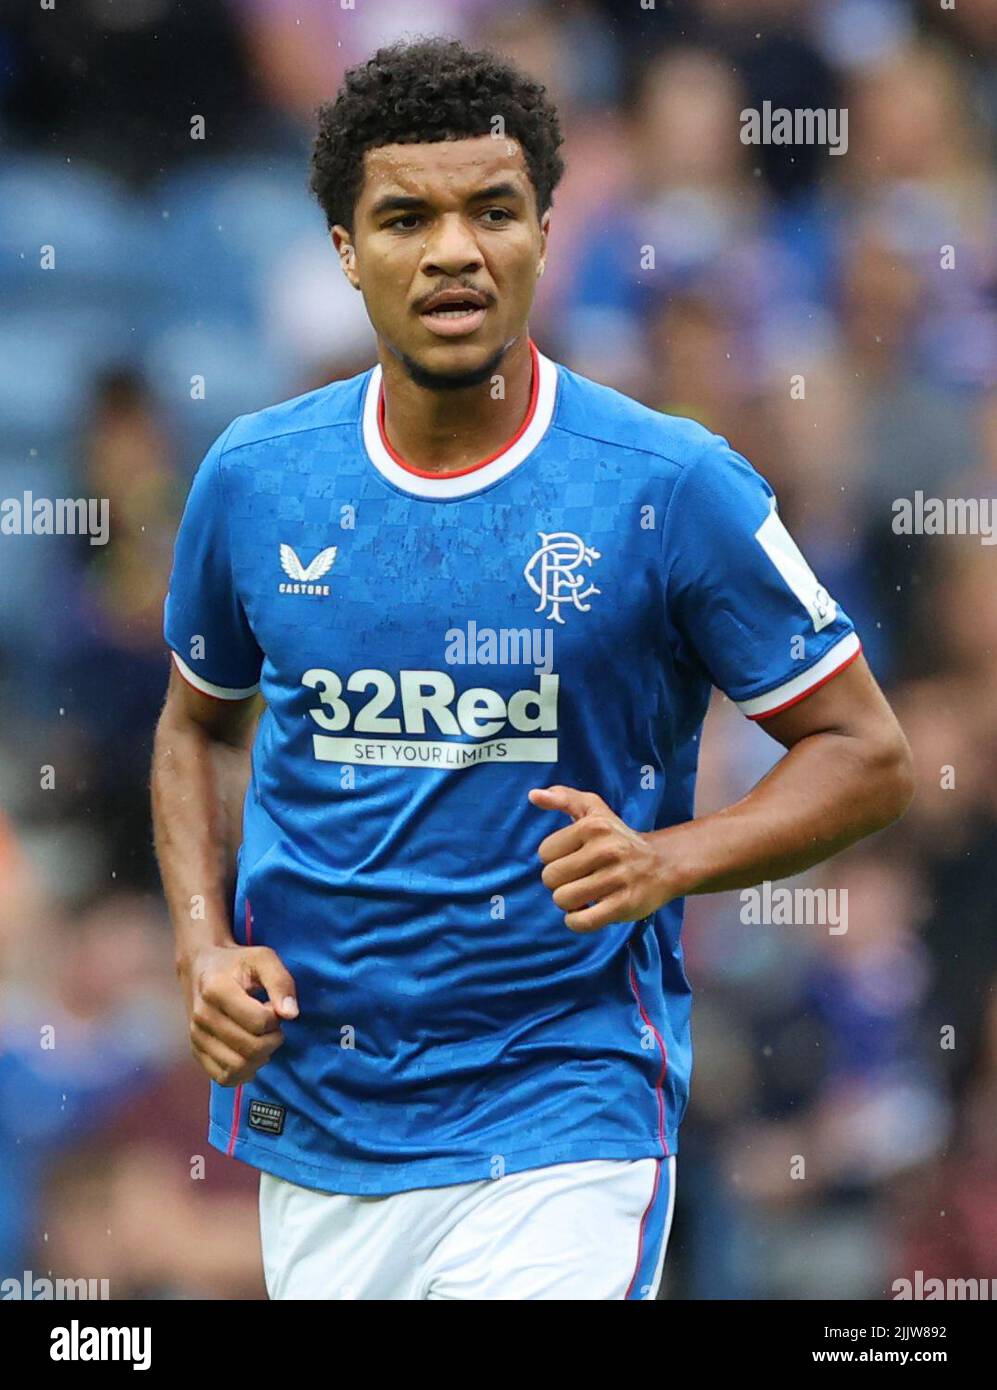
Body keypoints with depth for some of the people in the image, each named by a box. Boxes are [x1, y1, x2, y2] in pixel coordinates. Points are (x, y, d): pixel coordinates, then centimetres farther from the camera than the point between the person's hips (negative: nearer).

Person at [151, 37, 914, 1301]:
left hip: (560, 1131, -4)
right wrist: (204, 946, 3)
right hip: (313, 1116, 4)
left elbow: (867, 754, -2)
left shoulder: (672, 486, -8)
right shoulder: (254, 481, 2)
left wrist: (670, 861, -18)